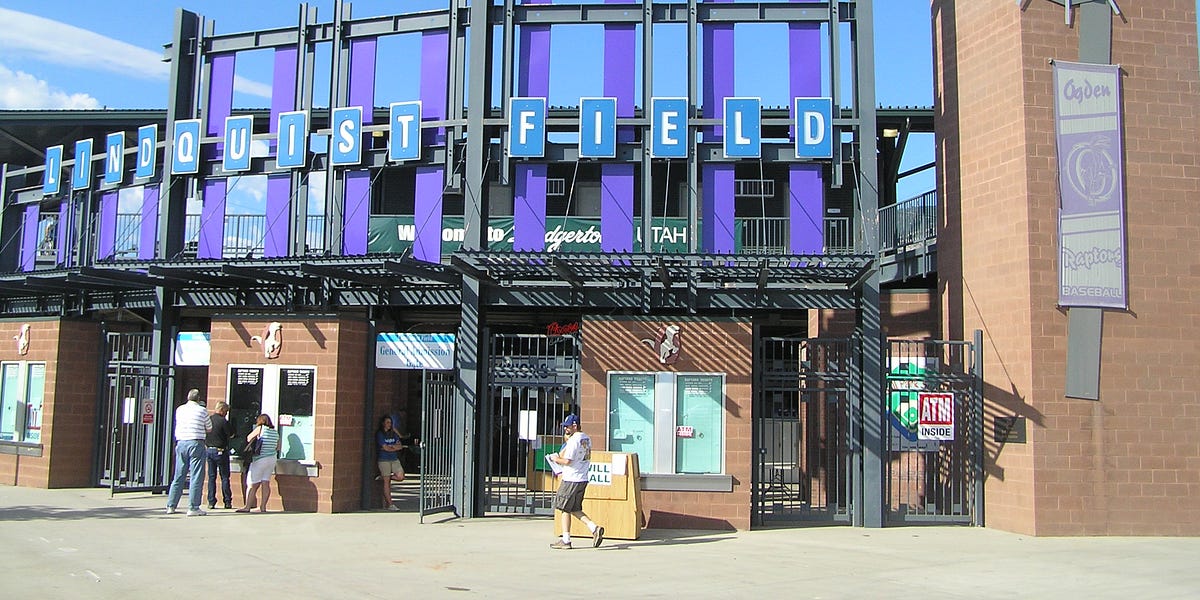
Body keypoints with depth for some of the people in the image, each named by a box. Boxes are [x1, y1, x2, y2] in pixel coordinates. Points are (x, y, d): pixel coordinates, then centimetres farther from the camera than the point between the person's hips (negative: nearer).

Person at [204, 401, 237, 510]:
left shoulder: (209, 419, 4)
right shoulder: (223, 421, -14)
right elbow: (232, 433, -10)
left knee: (211, 477, 10)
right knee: (225, 477, 2)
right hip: (220, 451, -5)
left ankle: (211, 502, 7)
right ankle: (227, 502, 3)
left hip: (209, 450, 5)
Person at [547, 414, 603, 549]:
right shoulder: (586, 439, 12)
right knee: (575, 509, 17)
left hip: (571, 480, -9)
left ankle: (565, 540, 7)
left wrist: (555, 459, -2)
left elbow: (567, 461, -20)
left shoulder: (573, 440, -16)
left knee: (565, 509, 3)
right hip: (583, 480, 9)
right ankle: (594, 528, 3)